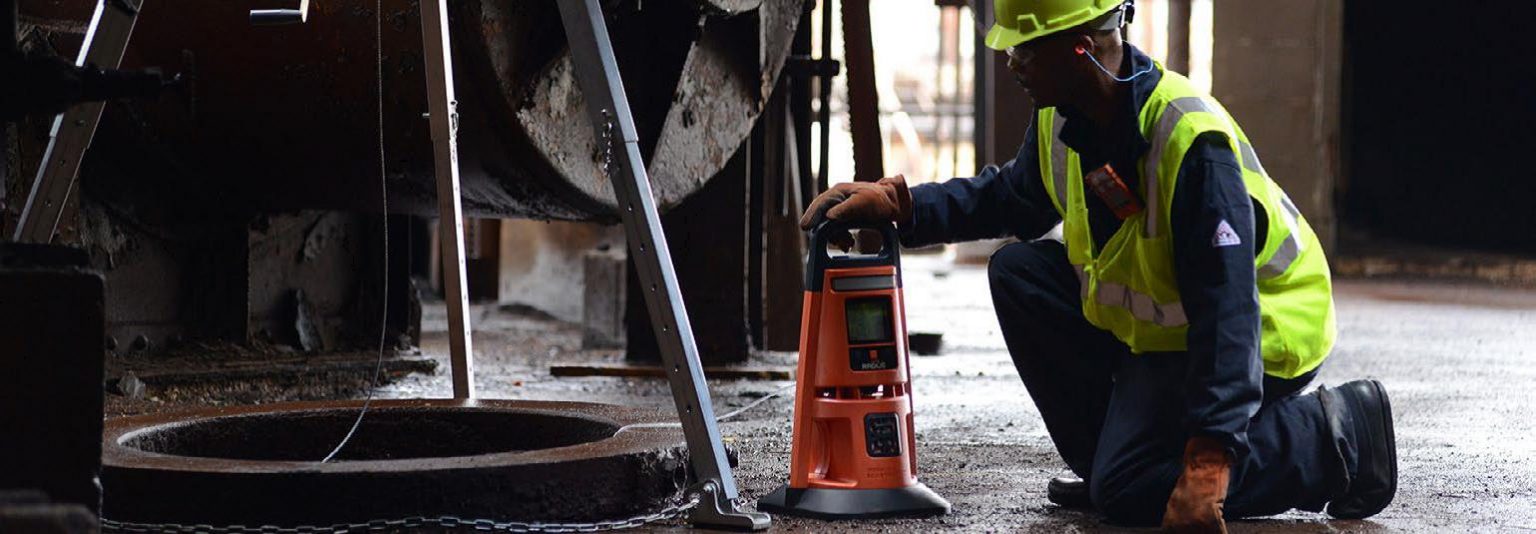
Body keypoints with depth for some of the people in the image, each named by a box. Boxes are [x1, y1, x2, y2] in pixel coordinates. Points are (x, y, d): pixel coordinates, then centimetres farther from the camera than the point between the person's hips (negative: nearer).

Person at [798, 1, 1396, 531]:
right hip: (1154, 319, 9)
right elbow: (1007, 197, 17)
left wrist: (1206, 461, -41)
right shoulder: (1061, 117, -4)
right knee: (1019, 274, 0)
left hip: (1261, 335, -9)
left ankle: (1334, 435, -7)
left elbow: (1226, 311, -35)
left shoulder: (1191, 138, -31)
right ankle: (1109, 454, 6)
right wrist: (895, 201, 1)